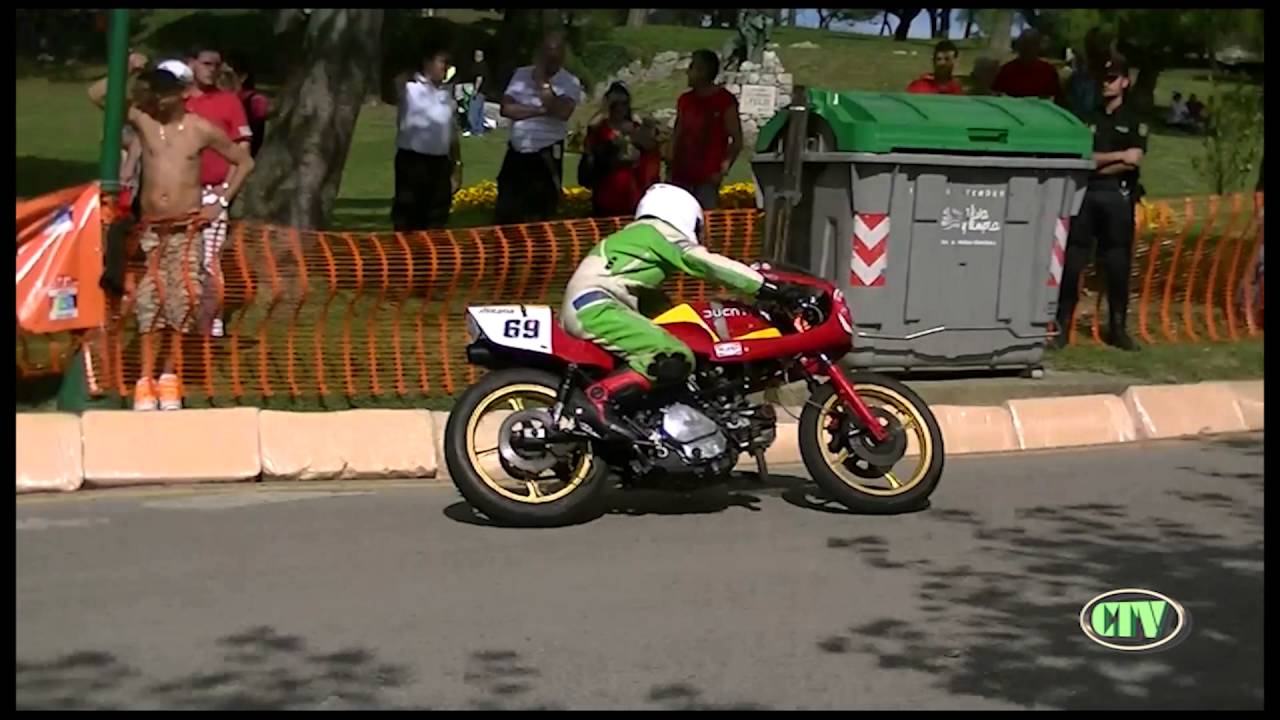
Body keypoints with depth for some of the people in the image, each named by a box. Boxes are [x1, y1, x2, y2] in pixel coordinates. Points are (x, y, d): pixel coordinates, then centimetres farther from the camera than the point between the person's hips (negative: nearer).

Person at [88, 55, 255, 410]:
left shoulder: (202, 129, 0)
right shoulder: (142, 120, 3)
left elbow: (245, 161, 9)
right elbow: (97, 94, -2)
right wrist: (127, 71, -11)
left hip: (187, 228, -1)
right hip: (152, 228, 1)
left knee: (182, 297, -5)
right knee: (149, 299, -5)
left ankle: (169, 375, 8)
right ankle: (146, 379, -3)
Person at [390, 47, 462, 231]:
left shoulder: (446, 93, 13)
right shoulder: (410, 87, -3)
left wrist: (457, 164, 17)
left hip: (440, 163, 6)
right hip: (412, 160, -6)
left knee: (437, 219, 10)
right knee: (407, 217, -2)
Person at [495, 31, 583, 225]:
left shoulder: (570, 83, -6)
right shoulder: (522, 74, 5)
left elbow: (561, 112, -23)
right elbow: (506, 108, -5)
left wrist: (542, 80, -16)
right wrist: (539, 110, -16)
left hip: (547, 155, -3)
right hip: (516, 152, 3)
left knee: (539, 217, 5)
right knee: (504, 213, 7)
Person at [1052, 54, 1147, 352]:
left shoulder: (1134, 121, 8)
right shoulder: (1086, 116, 10)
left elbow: (1134, 161, -6)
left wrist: (1097, 163, -7)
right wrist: (1119, 155, -8)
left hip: (1118, 196, 0)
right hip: (1084, 194, 0)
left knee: (1118, 264, 3)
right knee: (1072, 262, -3)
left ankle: (1117, 328, 12)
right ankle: (1062, 325, 0)